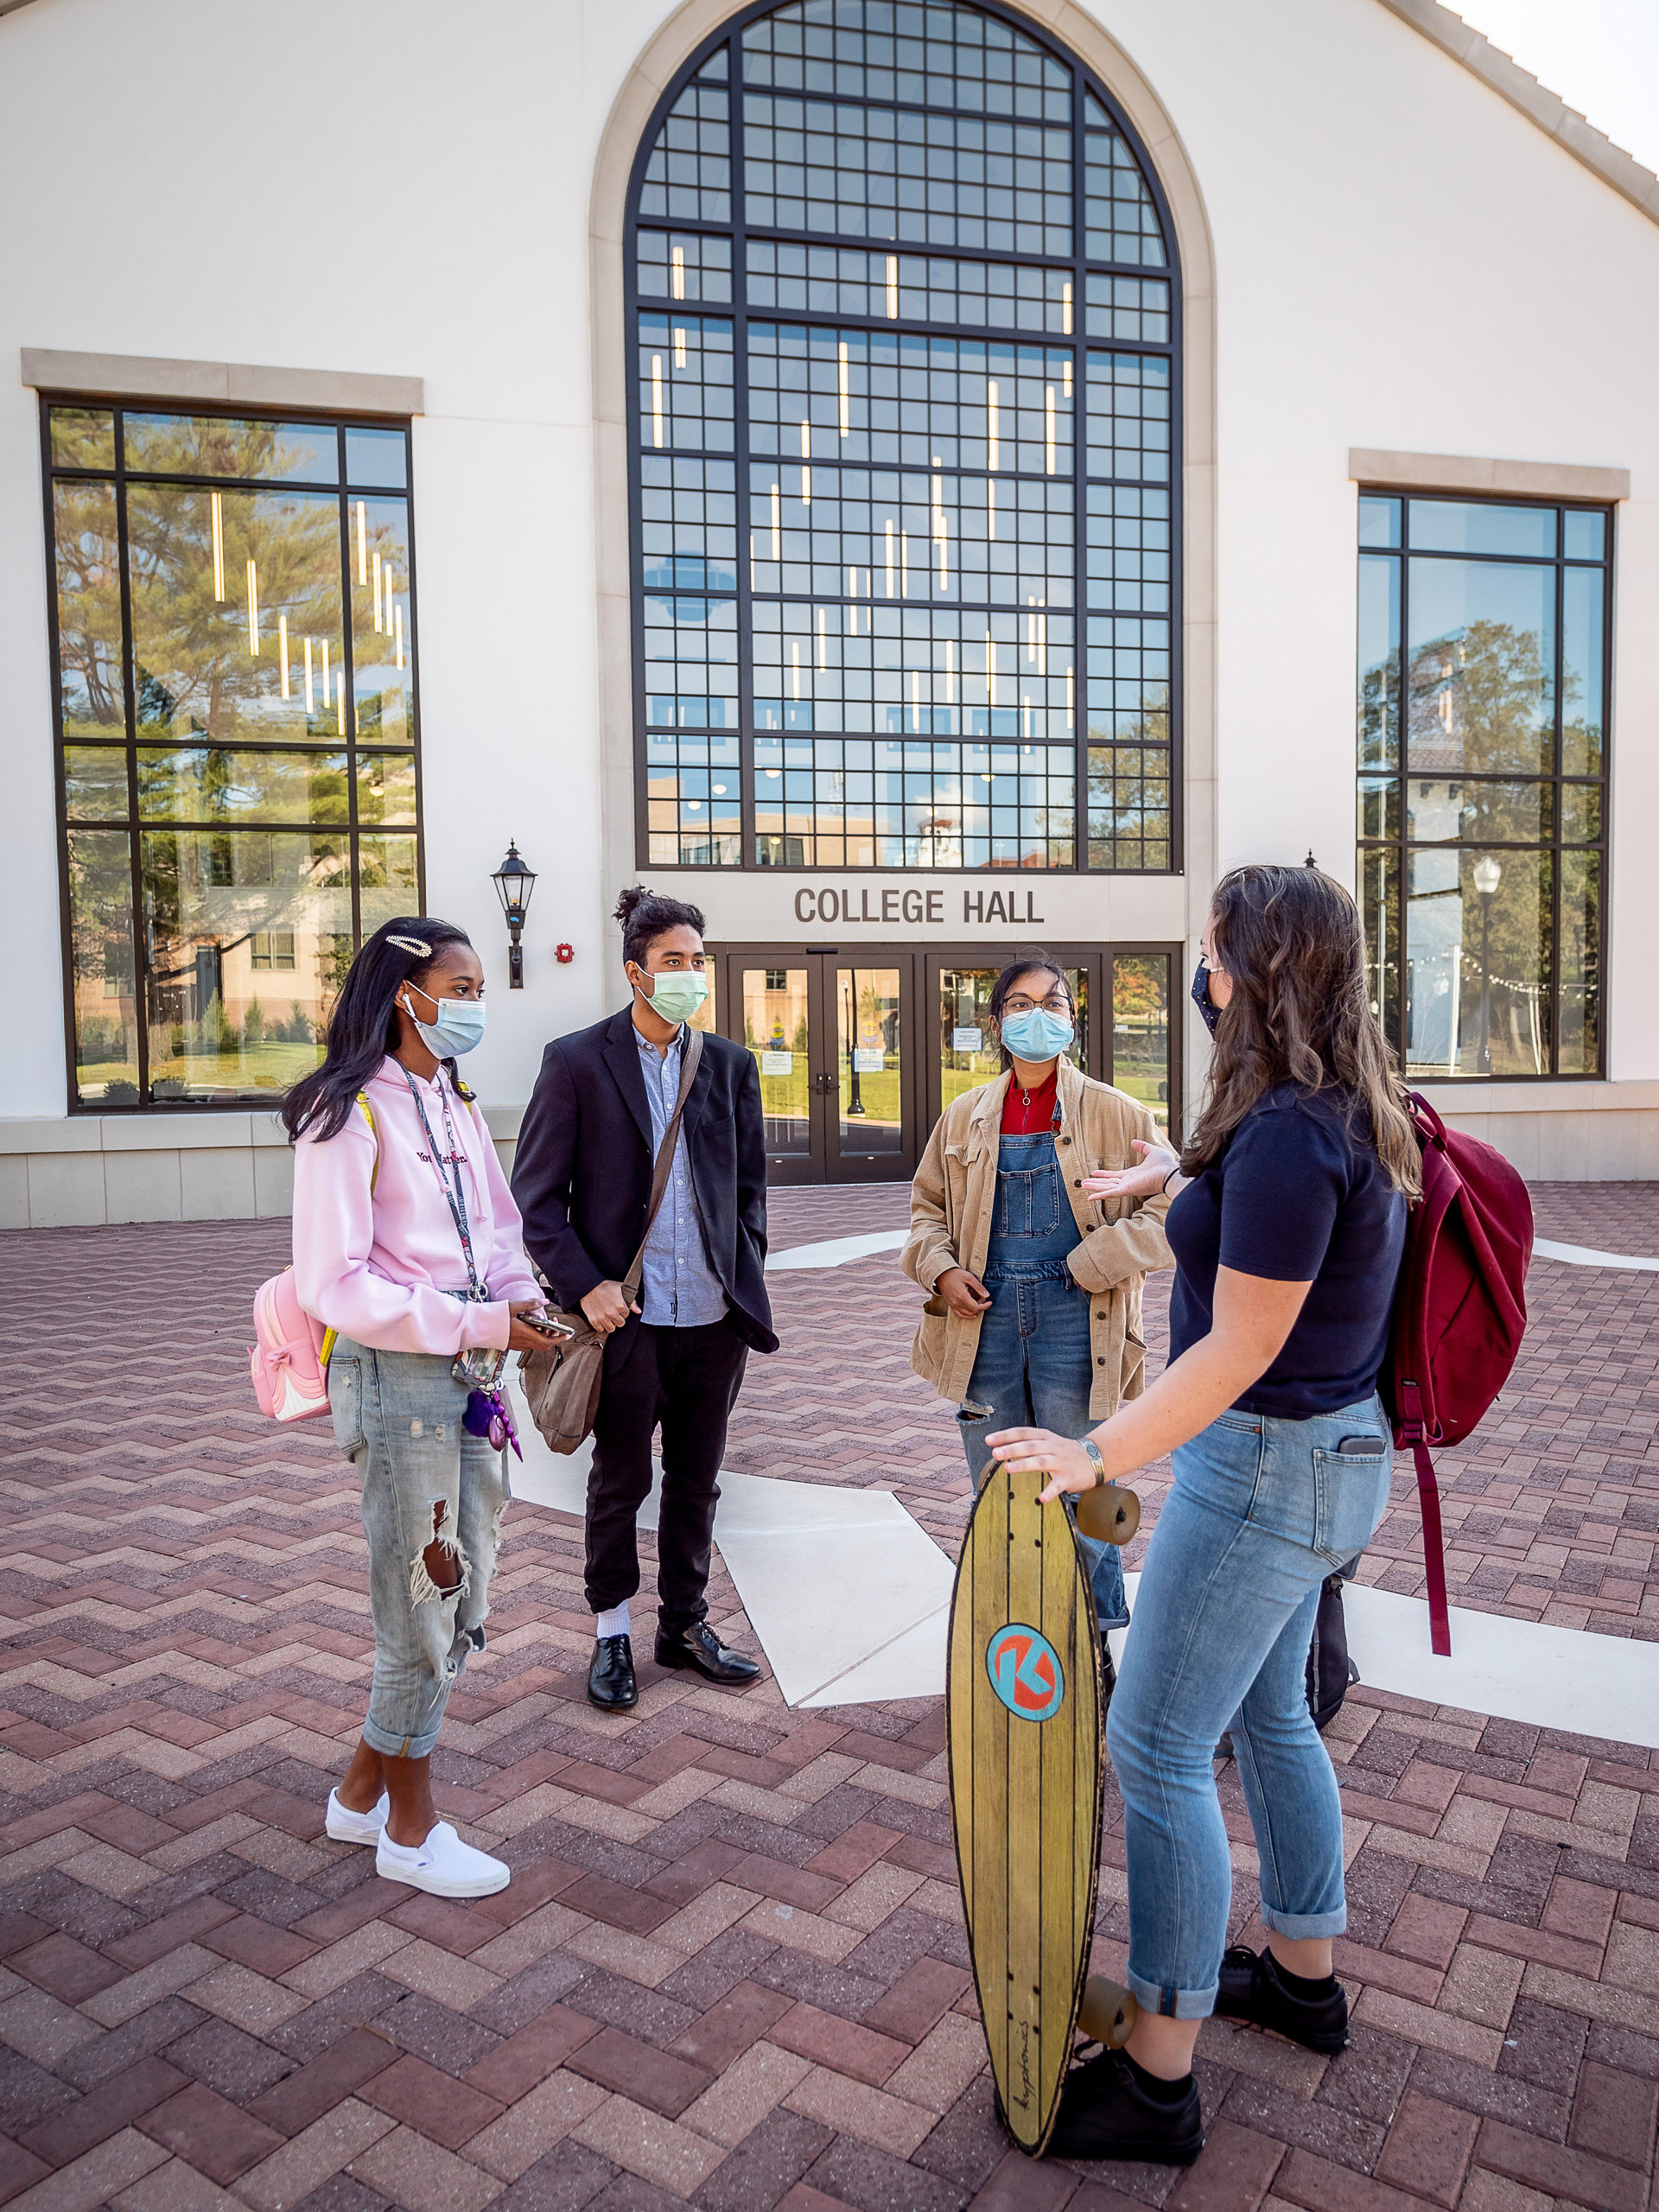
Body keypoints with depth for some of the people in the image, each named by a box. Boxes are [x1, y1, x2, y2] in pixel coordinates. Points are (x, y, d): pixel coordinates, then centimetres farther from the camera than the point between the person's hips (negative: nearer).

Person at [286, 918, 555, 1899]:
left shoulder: (457, 1103, 11)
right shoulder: (351, 1113, -14)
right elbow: (334, 1285, -18)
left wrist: (521, 1301, -1)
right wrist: (475, 1321, -21)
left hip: (469, 1374, 8)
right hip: (398, 1376, -8)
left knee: (463, 1600, 17)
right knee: (421, 1607, 6)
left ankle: (363, 1793, 36)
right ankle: (411, 1829, 27)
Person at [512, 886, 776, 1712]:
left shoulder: (730, 1063, 7)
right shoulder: (576, 1062, -5)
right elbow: (535, 1194, -5)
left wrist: (745, 1274, 5)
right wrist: (584, 1285, -12)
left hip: (715, 1312, 4)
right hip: (626, 1312, -3)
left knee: (696, 1481, 15)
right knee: (620, 1481, 11)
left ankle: (685, 1625, 32)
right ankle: (611, 1635, 29)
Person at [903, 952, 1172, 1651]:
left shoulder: (1115, 1114, -2)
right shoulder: (965, 1115, 9)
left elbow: (1169, 1210, -4)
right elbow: (928, 1203, 18)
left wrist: (1090, 1264, -13)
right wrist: (940, 1268, -1)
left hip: (1074, 1322, -3)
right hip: (986, 1319, 4)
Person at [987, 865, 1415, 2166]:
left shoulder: (1287, 1138, -26)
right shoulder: (1346, 1112, 4)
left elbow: (1240, 1349, -26)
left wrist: (1101, 1456, -22)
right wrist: (1162, 1173, 41)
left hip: (1269, 1463, -10)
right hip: (1326, 1451, 10)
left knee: (1157, 1747, 0)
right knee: (1267, 1713, 24)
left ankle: (1158, 2081, 14)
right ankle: (1305, 1976, 42)